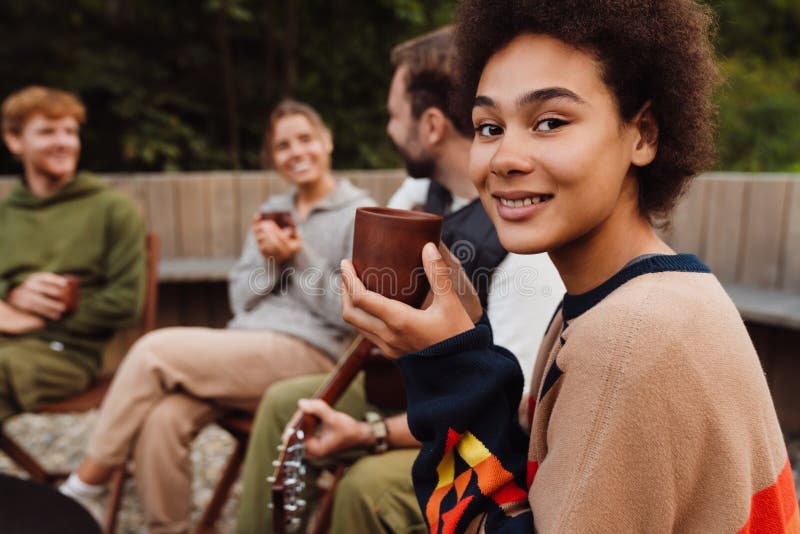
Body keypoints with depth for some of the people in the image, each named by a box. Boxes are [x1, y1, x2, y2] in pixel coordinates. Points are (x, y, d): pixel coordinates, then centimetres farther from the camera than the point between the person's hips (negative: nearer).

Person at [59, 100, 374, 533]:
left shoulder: (360, 215, 1)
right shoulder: (273, 210, 19)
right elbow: (241, 299, 15)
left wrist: (297, 257, -11)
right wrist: (267, 258, -4)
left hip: (308, 352, -5)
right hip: (247, 342, 6)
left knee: (154, 349, -19)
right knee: (162, 418, -24)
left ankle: (85, 486, -2)